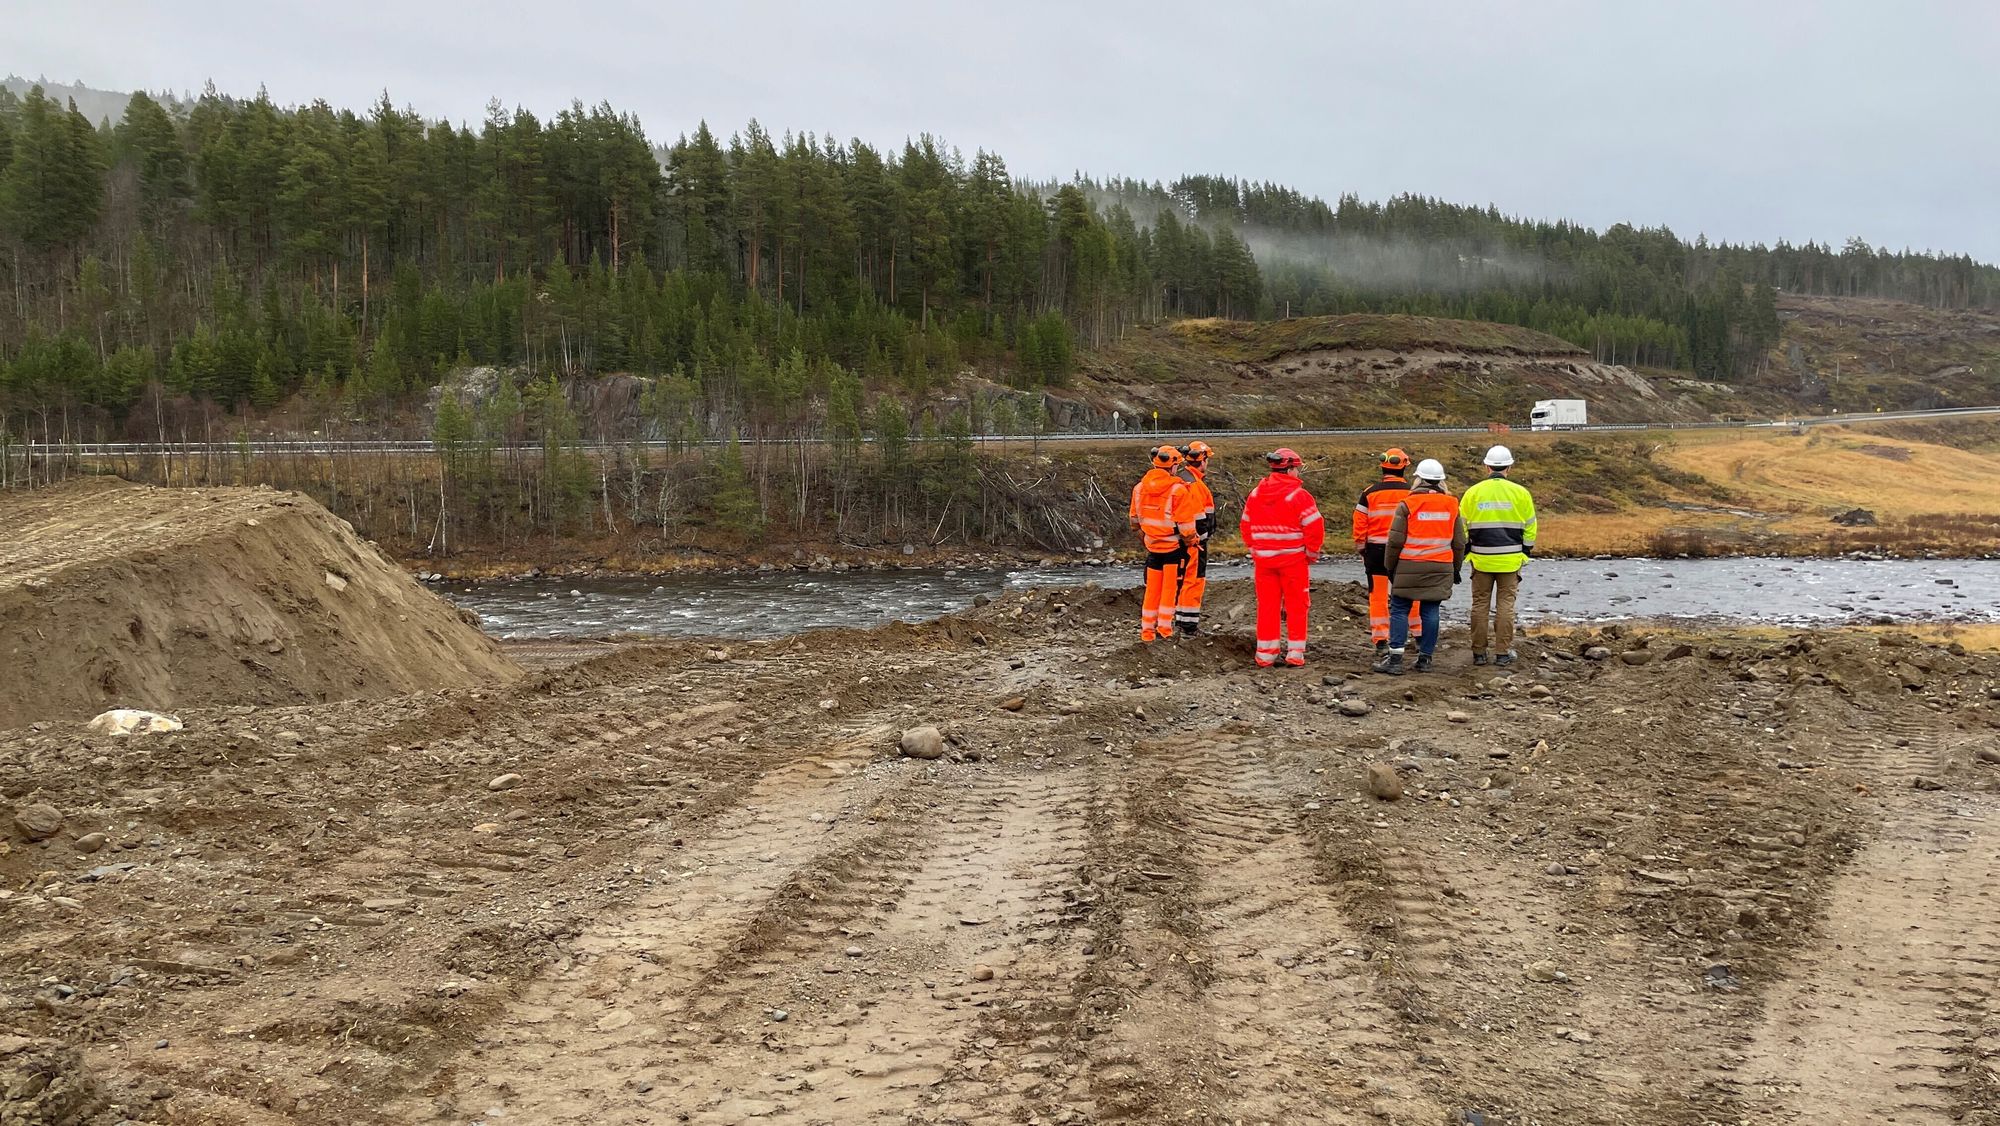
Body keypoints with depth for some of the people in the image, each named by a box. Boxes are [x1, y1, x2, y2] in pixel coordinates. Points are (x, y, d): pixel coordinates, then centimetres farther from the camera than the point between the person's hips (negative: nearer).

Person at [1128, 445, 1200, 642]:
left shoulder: (1140, 487, 3)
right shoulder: (1178, 490, -17)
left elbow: (1134, 517, 14)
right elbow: (1185, 523, -15)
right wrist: (1190, 541, 2)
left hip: (1152, 546, 5)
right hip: (1174, 547, -5)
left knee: (1152, 589, 13)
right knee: (1170, 588, 4)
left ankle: (1147, 629, 16)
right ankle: (1164, 628, 5)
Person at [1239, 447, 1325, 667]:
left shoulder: (1255, 494, 6)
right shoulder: (1298, 495, -12)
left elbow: (1246, 526, 12)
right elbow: (1315, 527, -14)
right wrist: (1311, 554, -1)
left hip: (1263, 559, 4)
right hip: (1293, 559, -4)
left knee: (1266, 606, 10)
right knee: (1296, 607, 6)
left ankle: (1265, 654, 10)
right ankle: (1295, 655, 6)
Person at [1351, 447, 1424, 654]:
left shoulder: (1369, 493, -2)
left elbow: (1359, 525, -1)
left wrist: (1361, 550, 10)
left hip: (1376, 551, 0)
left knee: (1378, 596, 5)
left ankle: (1380, 642, 3)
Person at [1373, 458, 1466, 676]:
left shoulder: (1407, 505, -6)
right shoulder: (1452, 506, 6)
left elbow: (1395, 541, -5)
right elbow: (1459, 543, 12)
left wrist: (1390, 566, 7)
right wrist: (1456, 568, 23)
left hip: (1410, 567, -3)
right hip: (1441, 568, 3)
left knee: (1399, 610, 2)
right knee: (1430, 612, 7)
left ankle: (1395, 658, -4)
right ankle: (1425, 658, 8)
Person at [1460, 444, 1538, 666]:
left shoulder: (1473, 493, 0)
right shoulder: (1520, 493, -1)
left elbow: (1462, 526, 5)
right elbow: (1530, 527, 6)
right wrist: (1526, 552, 17)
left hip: (1481, 558, 0)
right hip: (1510, 559, 0)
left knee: (1480, 604, 7)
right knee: (1506, 604, 4)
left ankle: (1479, 652, 8)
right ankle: (1504, 652, 3)